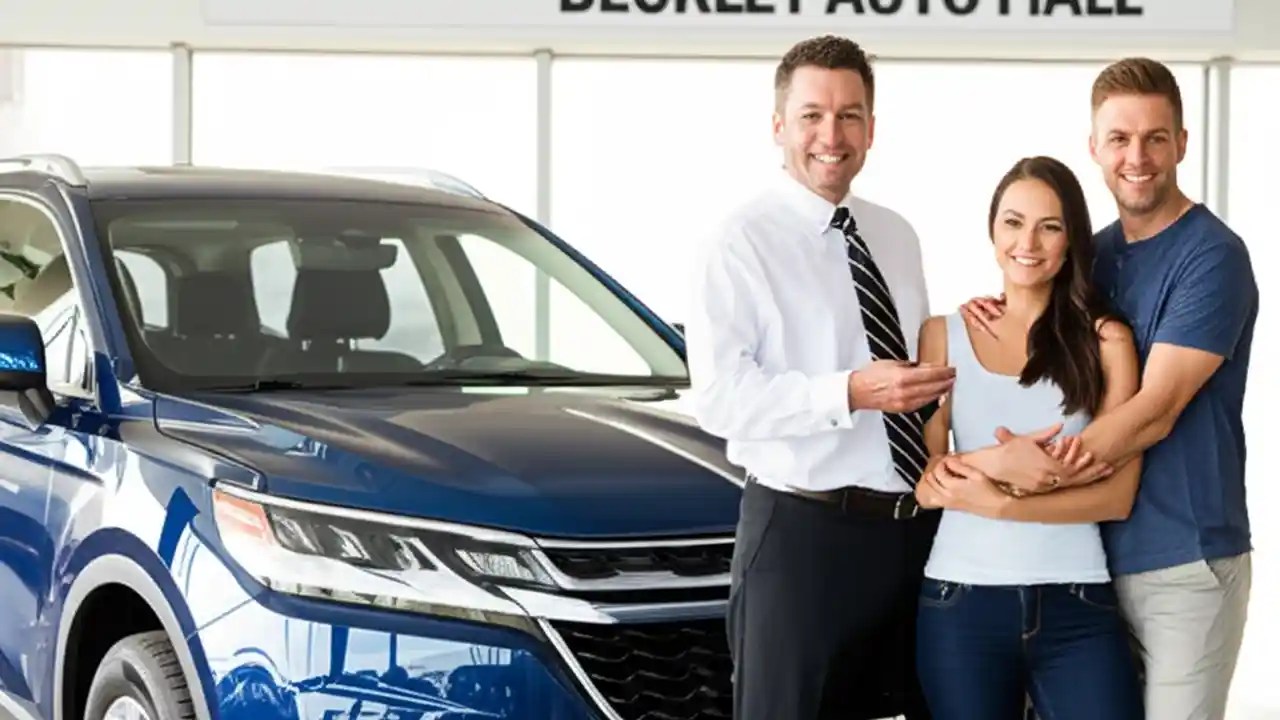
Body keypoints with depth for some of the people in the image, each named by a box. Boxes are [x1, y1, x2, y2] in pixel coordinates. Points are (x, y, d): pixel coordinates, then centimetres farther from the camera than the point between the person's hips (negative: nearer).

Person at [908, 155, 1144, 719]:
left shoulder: (1105, 340, 3)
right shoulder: (943, 336, 6)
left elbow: (1118, 494, -3)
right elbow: (925, 482, 2)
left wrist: (1000, 502, -16)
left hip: (1076, 606, -1)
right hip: (961, 602, 1)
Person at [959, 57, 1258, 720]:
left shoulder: (1211, 256, -11)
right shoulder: (1096, 254, 11)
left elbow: (1155, 412, -19)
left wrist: (1030, 469, -25)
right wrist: (997, 316, -2)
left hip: (1182, 563, -6)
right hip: (1099, 552, 7)